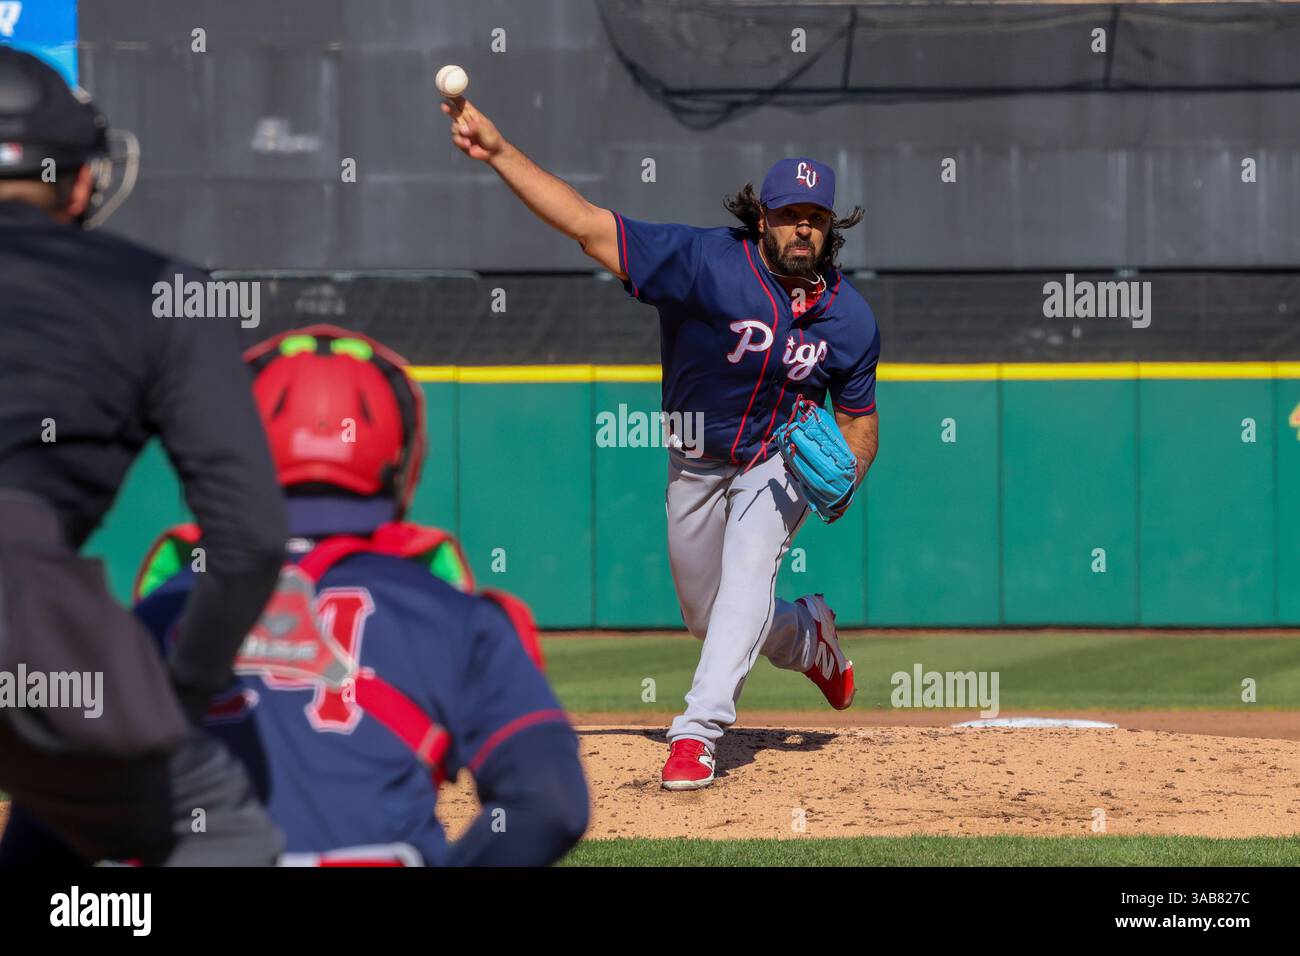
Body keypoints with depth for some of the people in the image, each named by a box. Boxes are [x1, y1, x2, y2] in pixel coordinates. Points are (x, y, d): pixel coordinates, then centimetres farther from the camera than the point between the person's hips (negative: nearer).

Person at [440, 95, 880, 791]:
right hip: (695, 466, 1)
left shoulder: (850, 318, -15)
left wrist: (846, 472, -21)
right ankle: (808, 636, 45)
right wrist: (499, 151, -43)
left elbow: (859, 416, 2)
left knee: (749, 572, -27)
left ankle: (697, 732, -31)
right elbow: (589, 225, -32)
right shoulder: (708, 263, -26)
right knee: (709, 621, 12)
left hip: (782, 459, -1)